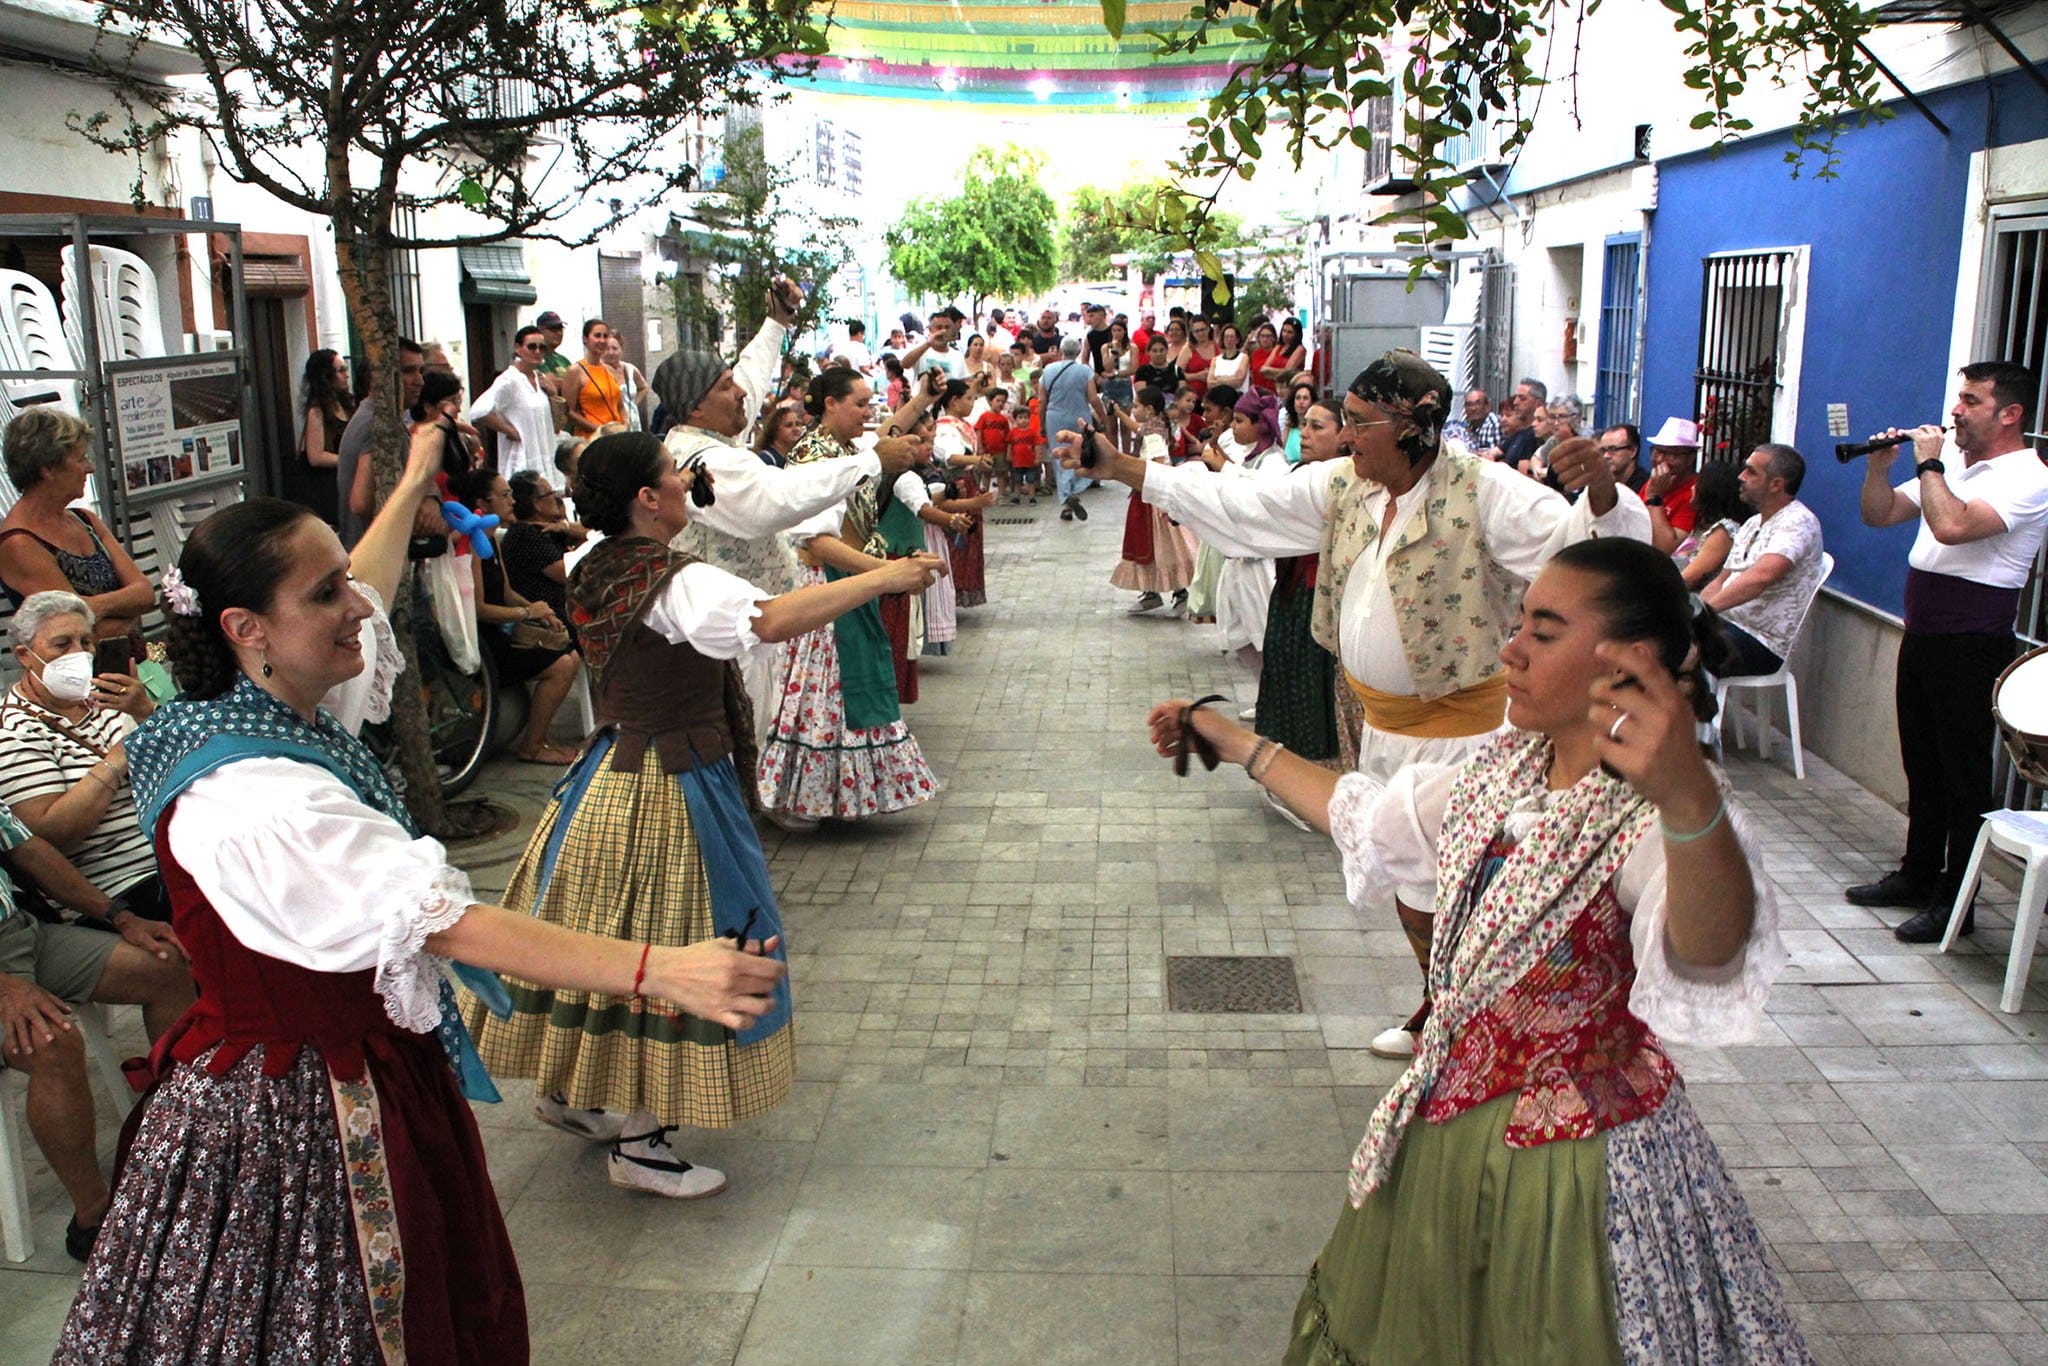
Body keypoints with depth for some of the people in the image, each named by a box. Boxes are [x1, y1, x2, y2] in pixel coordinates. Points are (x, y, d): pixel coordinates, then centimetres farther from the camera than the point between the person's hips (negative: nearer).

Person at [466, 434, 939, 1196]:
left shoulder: (597, 573, 4)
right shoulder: (678, 585, -23)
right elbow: (770, 621, -39)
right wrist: (881, 579, -34)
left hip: (614, 774, 9)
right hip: (671, 793, -9)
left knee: (606, 940, 21)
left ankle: (567, 1088, 38)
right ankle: (639, 1146, 13)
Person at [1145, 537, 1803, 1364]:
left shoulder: (1657, 813, -25)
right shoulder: (1507, 770, -1)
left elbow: (1709, 953, -47)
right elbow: (1367, 819, 16)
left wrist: (1690, 799, -67)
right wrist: (1231, 743, 22)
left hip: (1575, 1162, -7)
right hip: (1448, 1126, 7)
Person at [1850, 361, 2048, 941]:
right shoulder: (1953, 467, 15)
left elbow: (1952, 526, -30)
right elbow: (1879, 515, 15)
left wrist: (1928, 463, -17)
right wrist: (1880, 465, -2)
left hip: (1972, 647, -9)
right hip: (1922, 635, 9)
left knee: (1963, 774, -2)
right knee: (1922, 765, 16)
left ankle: (1955, 901, 5)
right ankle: (1918, 875, 28)